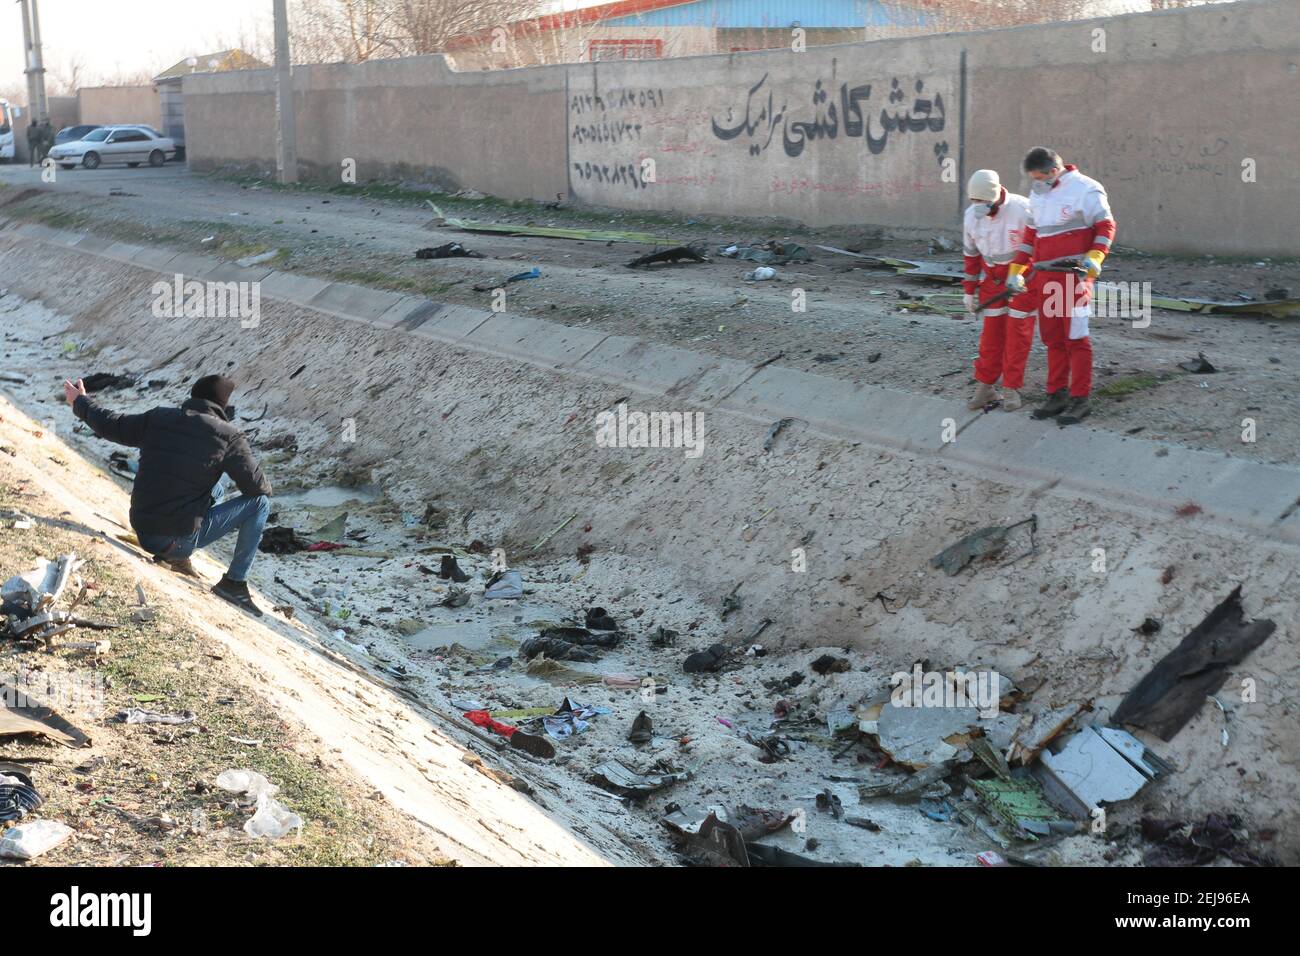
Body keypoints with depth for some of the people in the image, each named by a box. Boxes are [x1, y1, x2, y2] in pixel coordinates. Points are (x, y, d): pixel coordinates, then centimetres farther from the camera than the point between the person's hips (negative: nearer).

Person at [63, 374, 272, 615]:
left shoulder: (157, 419, 4)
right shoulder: (227, 436, -10)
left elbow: (112, 425, 18)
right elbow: (255, 485, -10)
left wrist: (80, 403, 37)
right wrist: (266, 488, 16)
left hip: (143, 534, 6)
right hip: (181, 538, -6)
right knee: (260, 503, 6)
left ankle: (175, 556, 21)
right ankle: (235, 583, 7)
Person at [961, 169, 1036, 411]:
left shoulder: (1022, 210, -23)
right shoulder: (972, 215, -6)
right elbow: (971, 253, 6)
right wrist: (969, 290, 8)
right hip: (992, 276, 4)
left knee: (1018, 332, -2)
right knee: (992, 331, 4)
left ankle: (1012, 389, 6)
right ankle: (985, 386, 11)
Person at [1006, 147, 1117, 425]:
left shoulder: (1085, 190, -8)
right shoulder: (1037, 194, 16)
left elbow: (1106, 226, -8)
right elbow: (1030, 234, 21)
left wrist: (1094, 258, -21)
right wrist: (1016, 270, 17)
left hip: (1074, 275, -7)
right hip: (1044, 277, 7)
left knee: (1075, 338, -5)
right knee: (1052, 338, 10)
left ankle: (1080, 400, 1)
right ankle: (1057, 395, 17)